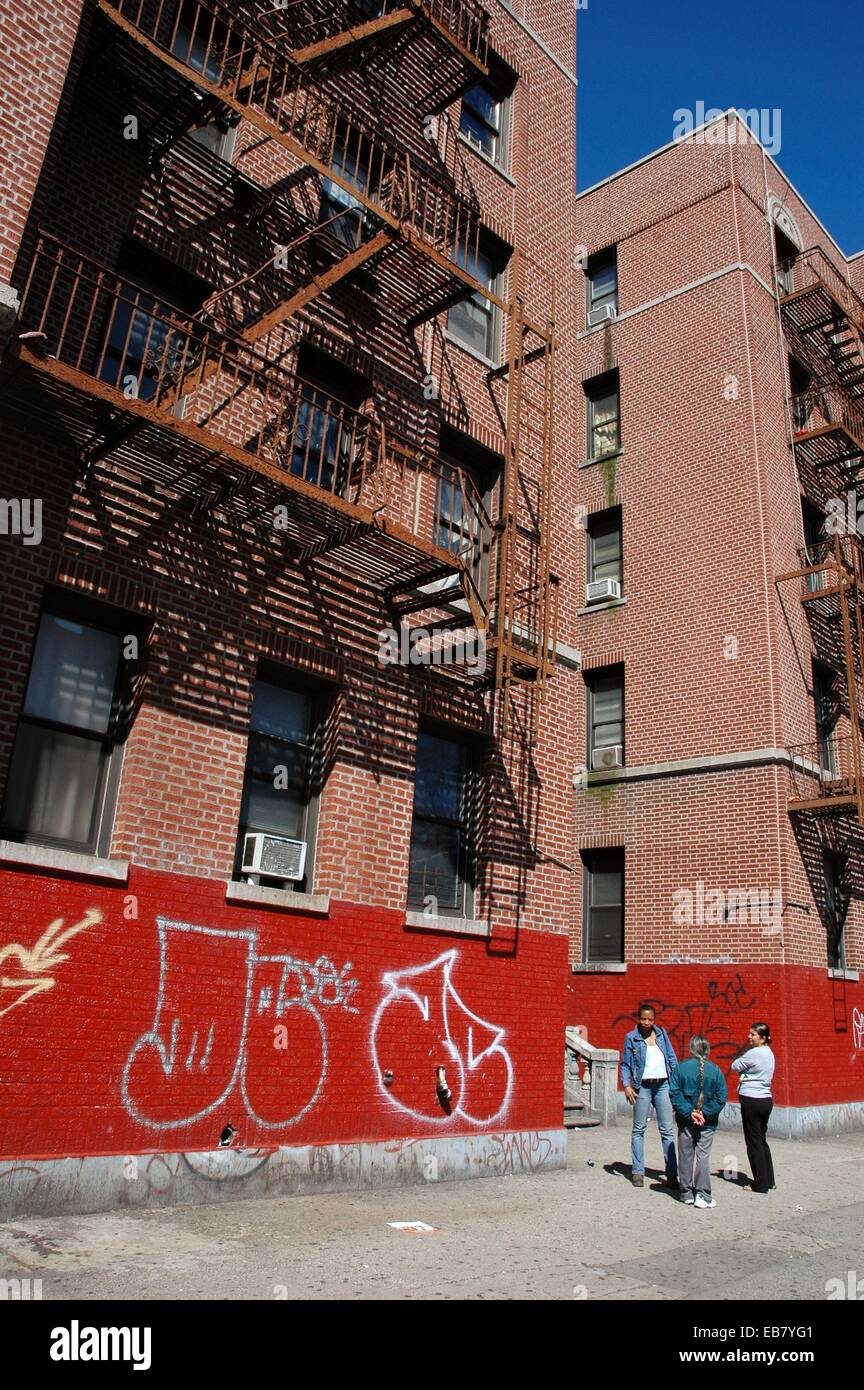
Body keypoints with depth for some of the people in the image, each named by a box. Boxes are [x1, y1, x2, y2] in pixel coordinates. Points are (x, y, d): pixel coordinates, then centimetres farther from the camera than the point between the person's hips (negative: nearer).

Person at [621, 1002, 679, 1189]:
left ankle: (672, 1174, 7)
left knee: (667, 1129, 2)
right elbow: (625, 1064, 1)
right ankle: (638, 1172, 12)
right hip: (643, 1087, -2)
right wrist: (626, 1085, -11)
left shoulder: (662, 1033, 7)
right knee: (639, 1129, 4)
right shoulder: (631, 1038, -1)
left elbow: (672, 1058, 12)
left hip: (663, 1085, 2)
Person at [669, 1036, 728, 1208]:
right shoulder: (715, 1070, -5)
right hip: (707, 1123, 0)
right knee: (703, 1156, 7)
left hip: (685, 1121, 0)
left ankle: (687, 1194, 18)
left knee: (686, 1156, 11)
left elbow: (674, 1094, -13)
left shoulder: (680, 1068, -8)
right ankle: (703, 1195, 4)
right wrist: (705, 1113, -8)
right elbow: (721, 1098, -8)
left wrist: (689, 1112, -12)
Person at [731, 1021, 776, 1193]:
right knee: (761, 1140, 18)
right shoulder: (769, 1053, 10)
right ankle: (769, 1180, 24)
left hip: (752, 1100, -9)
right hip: (766, 1100, 9)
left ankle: (761, 1184, 6)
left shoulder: (754, 1053, -18)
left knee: (754, 1142, 1)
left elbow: (735, 1066, -6)